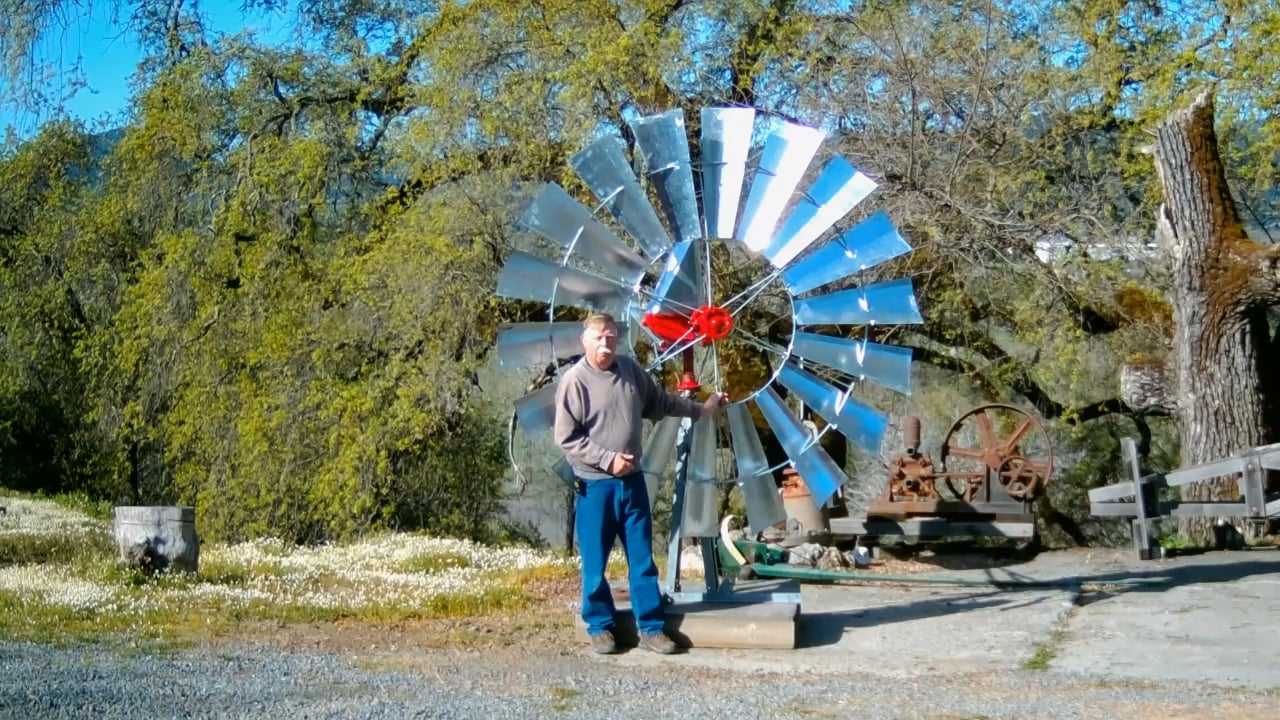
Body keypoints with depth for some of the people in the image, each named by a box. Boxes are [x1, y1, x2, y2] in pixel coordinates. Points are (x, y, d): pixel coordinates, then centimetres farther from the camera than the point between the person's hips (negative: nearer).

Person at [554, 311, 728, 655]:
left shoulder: (630, 369, 4)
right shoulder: (574, 380, -13)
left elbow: (659, 403, 21)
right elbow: (566, 437, -14)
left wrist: (701, 409, 24)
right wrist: (608, 459, -17)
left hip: (632, 481, 5)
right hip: (595, 485, -5)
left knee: (643, 559, 10)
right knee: (595, 562, 6)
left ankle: (650, 627, 18)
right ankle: (600, 626, 22)